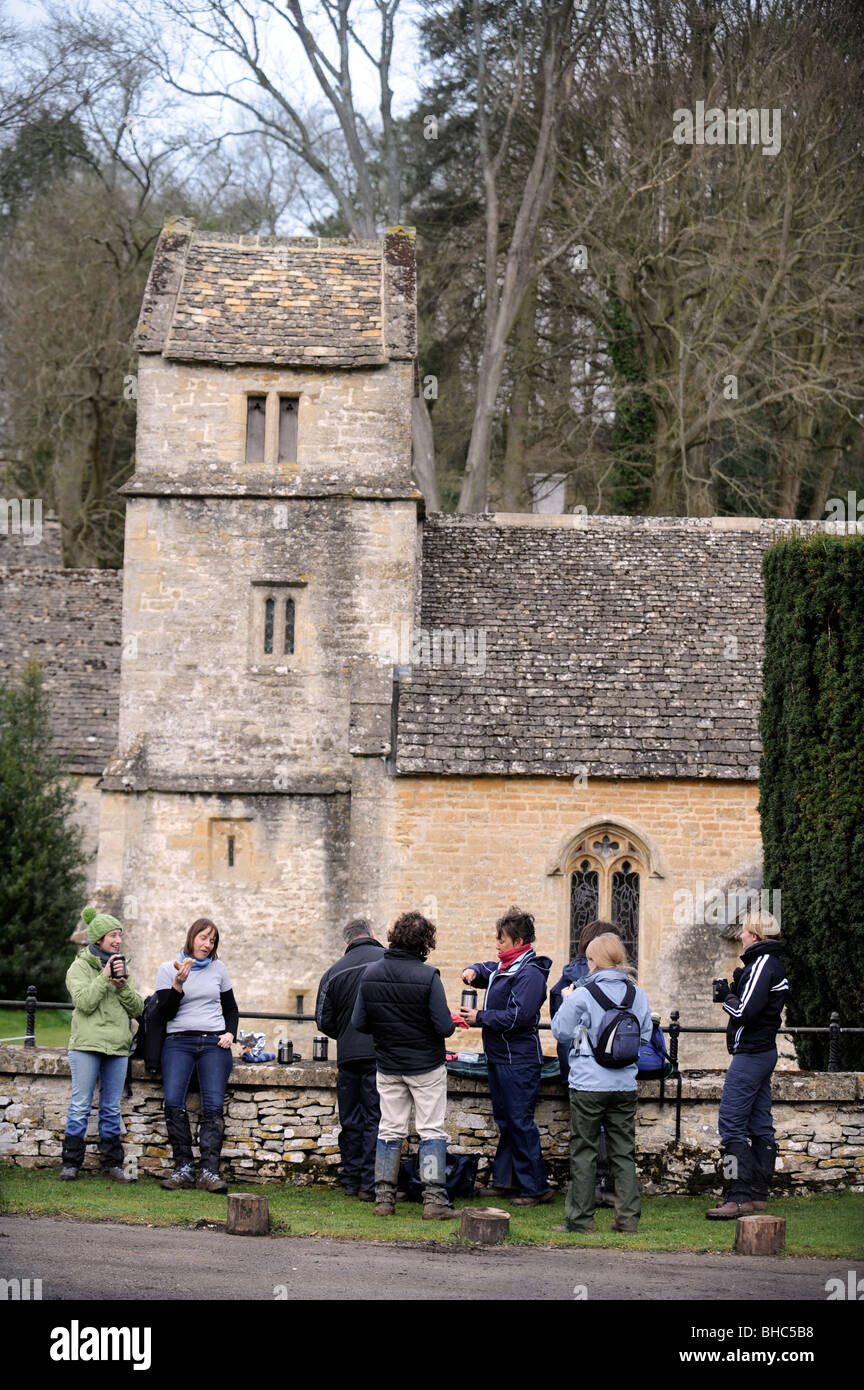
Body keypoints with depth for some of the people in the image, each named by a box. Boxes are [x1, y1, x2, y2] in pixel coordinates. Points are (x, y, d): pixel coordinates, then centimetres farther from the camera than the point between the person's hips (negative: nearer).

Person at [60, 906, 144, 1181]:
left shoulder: (122, 967, 16)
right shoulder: (80, 967, 2)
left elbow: (138, 1009, 9)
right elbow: (84, 1001, -13)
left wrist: (123, 986, -7)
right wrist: (105, 977, -13)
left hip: (118, 1046, 4)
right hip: (87, 1044, -4)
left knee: (112, 1108, 7)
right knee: (80, 1106, -4)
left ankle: (112, 1163, 11)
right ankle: (71, 1163, 1)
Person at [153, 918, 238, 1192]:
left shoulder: (218, 969, 14)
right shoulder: (167, 969, 7)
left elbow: (231, 1008, 24)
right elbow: (165, 1012, 0)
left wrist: (230, 1033, 7)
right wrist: (179, 984, -13)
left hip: (214, 1043, 1)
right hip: (179, 1042, -1)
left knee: (213, 1105, -15)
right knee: (173, 1102, -20)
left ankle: (209, 1171, -19)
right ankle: (183, 1168, -14)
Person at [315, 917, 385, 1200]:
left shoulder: (335, 972, 7)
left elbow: (324, 1020, 10)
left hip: (348, 1056, 3)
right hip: (380, 1053, -3)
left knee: (350, 1121, 12)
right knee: (375, 1118, -1)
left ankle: (351, 1181, 17)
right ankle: (369, 1184, -5)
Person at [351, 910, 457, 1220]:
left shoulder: (370, 973, -5)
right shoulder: (427, 977, -17)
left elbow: (359, 1023, -1)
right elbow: (444, 1026, -17)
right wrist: (452, 1022, 6)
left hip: (388, 1066, 4)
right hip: (426, 1066, -4)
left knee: (389, 1130, 12)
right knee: (432, 1131, 2)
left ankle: (383, 1197, 12)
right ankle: (434, 1199, -3)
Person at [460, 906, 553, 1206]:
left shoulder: (529, 973, -16)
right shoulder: (503, 967, 13)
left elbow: (518, 1016, -24)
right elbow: (487, 970, 35)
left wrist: (480, 1018, -15)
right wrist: (474, 971, 10)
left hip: (519, 1060, -10)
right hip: (499, 1057, 10)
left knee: (520, 1124, -8)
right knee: (505, 1122, 15)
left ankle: (535, 1187, -4)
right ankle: (505, 1180, 22)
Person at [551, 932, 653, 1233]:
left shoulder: (581, 995, -11)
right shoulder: (637, 995, 2)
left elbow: (560, 1032, -3)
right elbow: (645, 1036, 10)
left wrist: (567, 1001, 11)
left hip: (588, 1084, -4)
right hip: (625, 1083, 4)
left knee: (583, 1151, 3)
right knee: (623, 1152, 10)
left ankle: (580, 1218, 4)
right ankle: (628, 1217, 8)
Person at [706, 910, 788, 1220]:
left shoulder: (761, 965, -16)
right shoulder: (773, 964, 15)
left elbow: (745, 1012, -22)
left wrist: (726, 997, -5)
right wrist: (736, 991, 7)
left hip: (750, 1054, -11)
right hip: (765, 1051, 11)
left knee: (731, 1123, -11)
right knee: (760, 1125, 11)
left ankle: (740, 1196, -14)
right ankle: (758, 1194, 13)